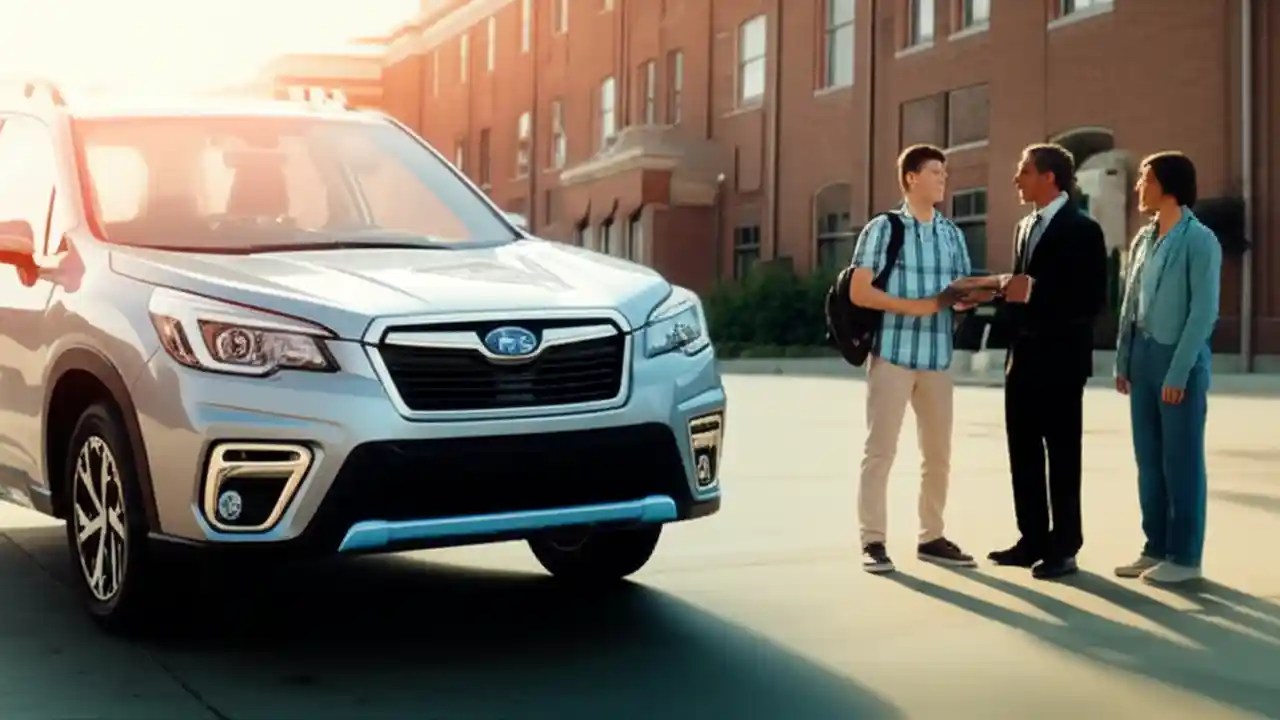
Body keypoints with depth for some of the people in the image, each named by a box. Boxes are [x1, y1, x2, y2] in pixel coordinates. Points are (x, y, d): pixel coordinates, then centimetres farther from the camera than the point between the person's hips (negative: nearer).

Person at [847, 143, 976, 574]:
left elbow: (962, 293, 14)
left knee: (939, 453, 9)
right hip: (891, 353, -5)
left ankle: (931, 537, 20)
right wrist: (915, 306, -16)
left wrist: (964, 297, -10)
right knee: (880, 449, -3)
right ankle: (873, 541, 2)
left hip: (937, 356, 5)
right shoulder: (882, 228, -2)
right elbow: (859, 292, -8)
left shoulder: (952, 234, 13)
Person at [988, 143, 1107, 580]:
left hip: (1060, 358, -8)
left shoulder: (1082, 229, -9)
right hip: (1022, 356, 8)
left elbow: (1092, 299, -15)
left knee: (1062, 456, -1)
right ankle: (1033, 540, 19)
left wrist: (1035, 294, -23)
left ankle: (1064, 547, 5)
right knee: (1024, 453, 10)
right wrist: (1006, 291, 3)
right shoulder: (1025, 227, 17)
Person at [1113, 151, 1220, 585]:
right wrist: (1123, 360, 8)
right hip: (1143, 357, 7)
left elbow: (1204, 311, -13)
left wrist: (1179, 371, -17)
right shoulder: (1143, 240, 12)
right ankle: (1157, 547, 18)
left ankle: (1185, 556, 7)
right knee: (1148, 458, 9)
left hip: (1180, 359, -7)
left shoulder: (1199, 240, -9)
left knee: (1181, 460, -1)